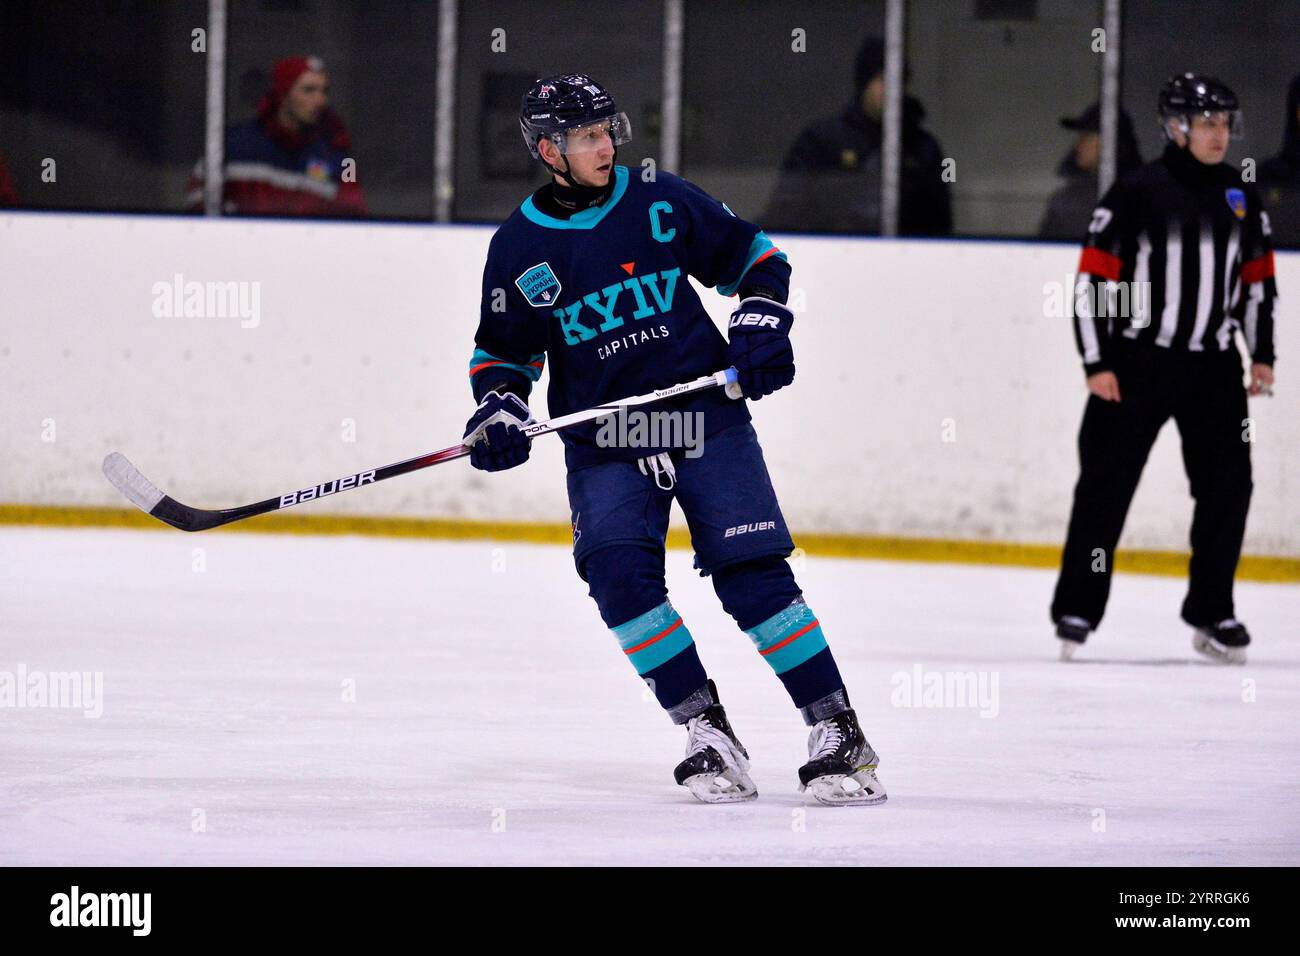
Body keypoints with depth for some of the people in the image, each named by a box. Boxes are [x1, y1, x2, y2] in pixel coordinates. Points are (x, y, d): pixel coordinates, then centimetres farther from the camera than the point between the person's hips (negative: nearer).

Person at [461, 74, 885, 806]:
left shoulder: (662, 203, 0)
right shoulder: (519, 249, 1)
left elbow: (754, 256, 11)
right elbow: (503, 350, 11)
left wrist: (761, 321, -5)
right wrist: (498, 405, -8)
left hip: (704, 414, -1)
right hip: (602, 441, 1)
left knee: (751, 572, -11)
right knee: (617, 569, -20)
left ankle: (837, 731, -6)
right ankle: (705, 730, -11)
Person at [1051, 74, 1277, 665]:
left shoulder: (1241, 198, 9)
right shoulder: (1137, 194, -8)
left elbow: (1258, 278, 17)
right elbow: (1093, 277, -8)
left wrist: (1261, 354, 10)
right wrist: (1097, 364, -11)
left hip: (1213, 366, 5)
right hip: (1137, 363, -5)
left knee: (1228, 485, 0)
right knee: (1107, 483, -2)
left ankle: (1211, 615, 11)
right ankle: (1076, 610, 6)